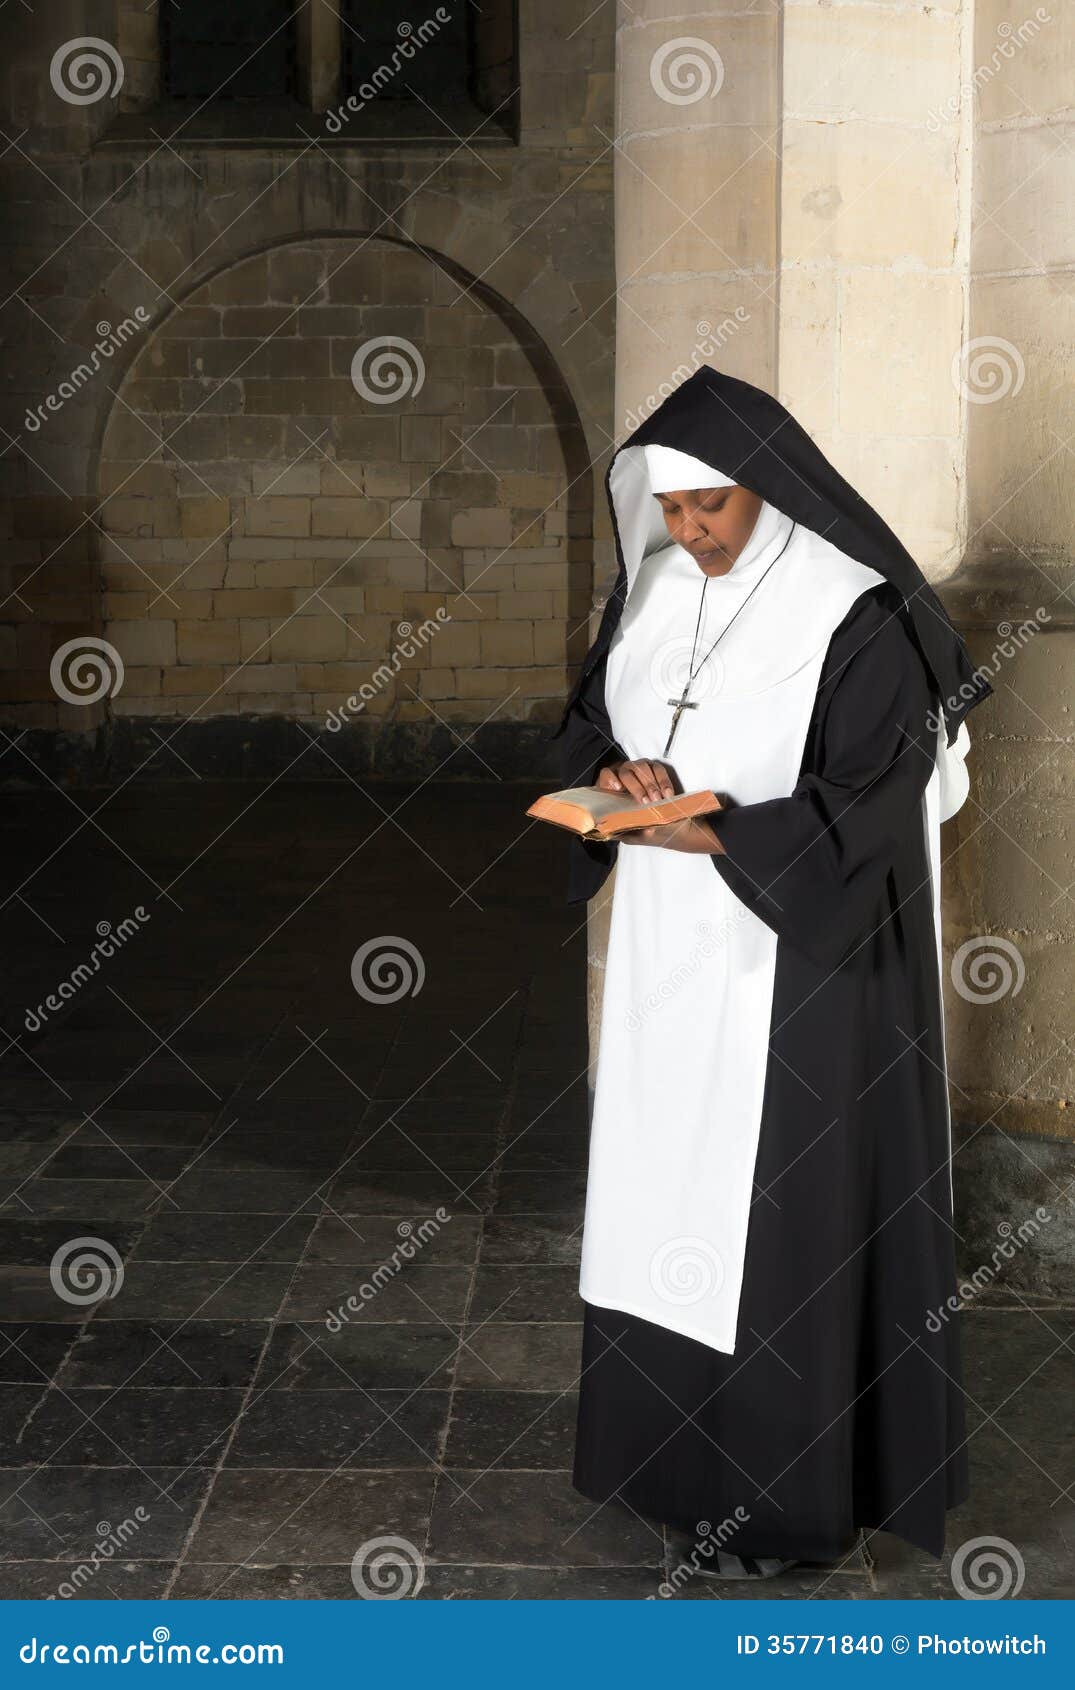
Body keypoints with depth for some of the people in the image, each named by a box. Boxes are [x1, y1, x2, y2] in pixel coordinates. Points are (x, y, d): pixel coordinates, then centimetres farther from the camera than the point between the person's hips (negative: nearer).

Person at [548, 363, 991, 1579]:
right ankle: (670, 1453, 28)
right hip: (668, 950, 7)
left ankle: (788, 1498, 14)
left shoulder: (855, 617, -16)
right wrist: (615, 775, -11)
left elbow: (865, 808, -18)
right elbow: (588, 717, 13)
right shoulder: (651, 587, 4)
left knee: (782, 1211, 0)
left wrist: (708, 834, -27)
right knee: (664, 1185, 13)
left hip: (797, 959, -6)